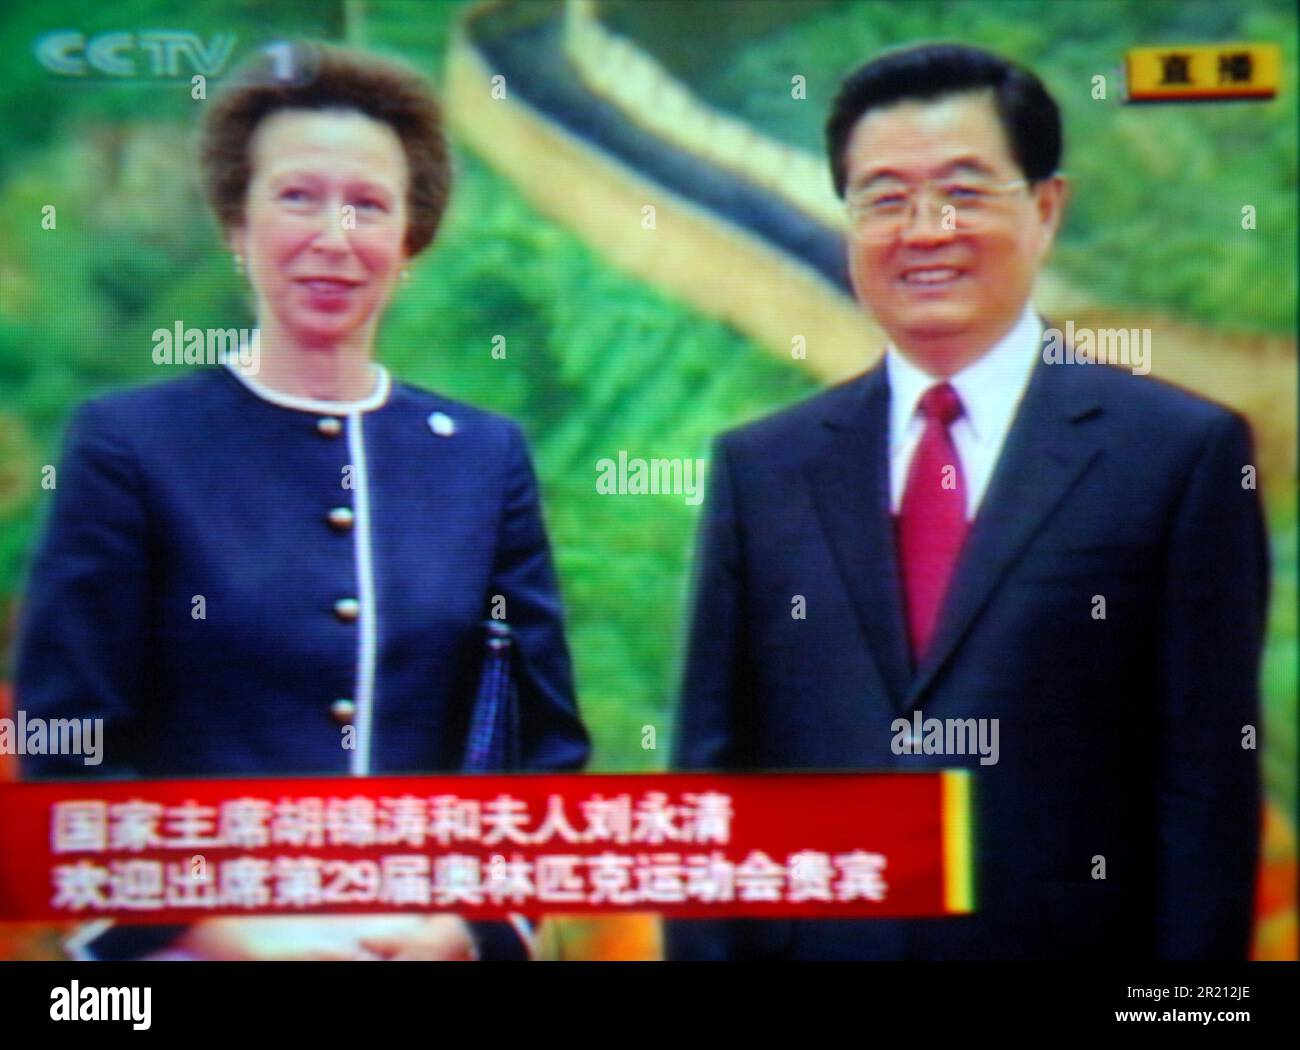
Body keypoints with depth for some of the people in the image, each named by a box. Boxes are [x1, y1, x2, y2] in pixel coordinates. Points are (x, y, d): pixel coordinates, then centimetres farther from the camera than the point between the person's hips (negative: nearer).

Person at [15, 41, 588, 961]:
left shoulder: (486, 457, 6)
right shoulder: (127, 444, -1)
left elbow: (549, 746, 5)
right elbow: (68, 757, -5)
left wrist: (467, 925, -10)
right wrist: (230, 928, -15)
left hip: (435, 943, 2)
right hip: (199, 946, -2)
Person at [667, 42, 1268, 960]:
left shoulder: (1185, 452, -2)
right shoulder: (759, 468, 7)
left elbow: (1209, 780, -5)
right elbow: (711, 767, 6)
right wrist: (706, 948, -2)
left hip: (1066, 938, -2)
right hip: (807, 938, 3)